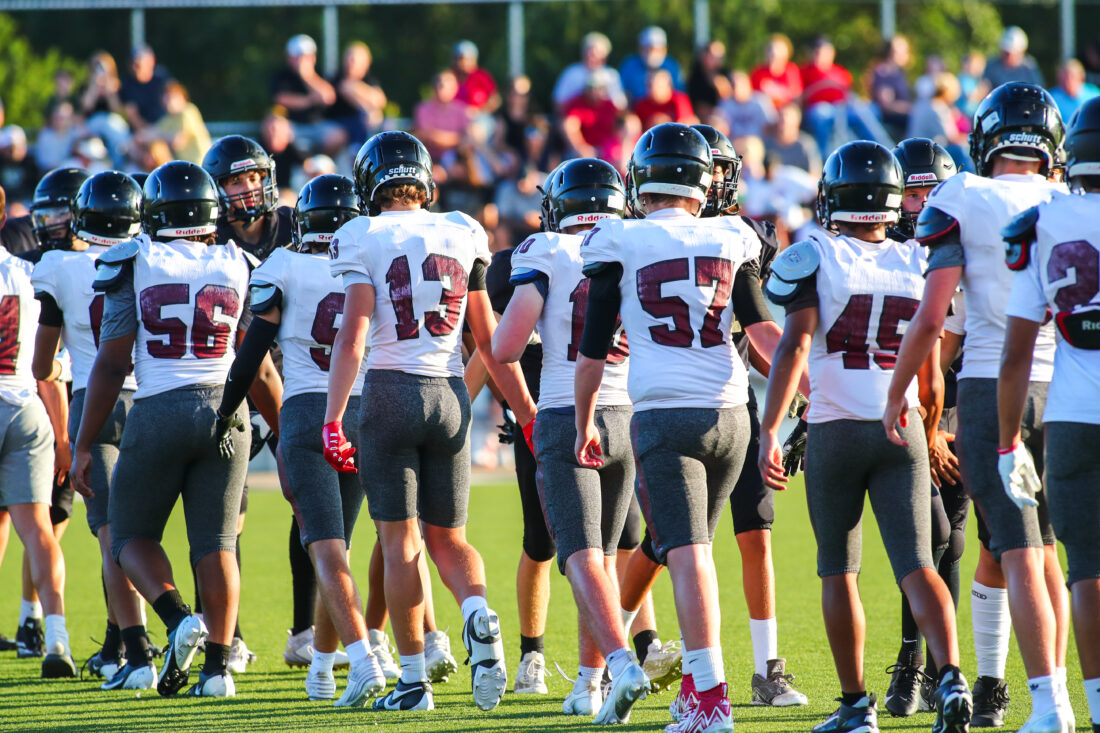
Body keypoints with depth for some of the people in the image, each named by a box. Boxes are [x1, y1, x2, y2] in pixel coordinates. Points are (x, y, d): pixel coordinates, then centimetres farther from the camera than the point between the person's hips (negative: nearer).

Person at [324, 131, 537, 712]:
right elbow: (490, 342, 10)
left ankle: (413, 680, 3)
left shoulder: (364, 239, -4)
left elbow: (352, 337, -13)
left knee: (400, 543, 3)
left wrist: (332, 422, -14)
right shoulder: (463, 237, 8)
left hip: (391, 390, -3)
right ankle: (479, 615, -17)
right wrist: (528, 416, 16)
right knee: (447, 537, 13)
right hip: (451, 395, 3)